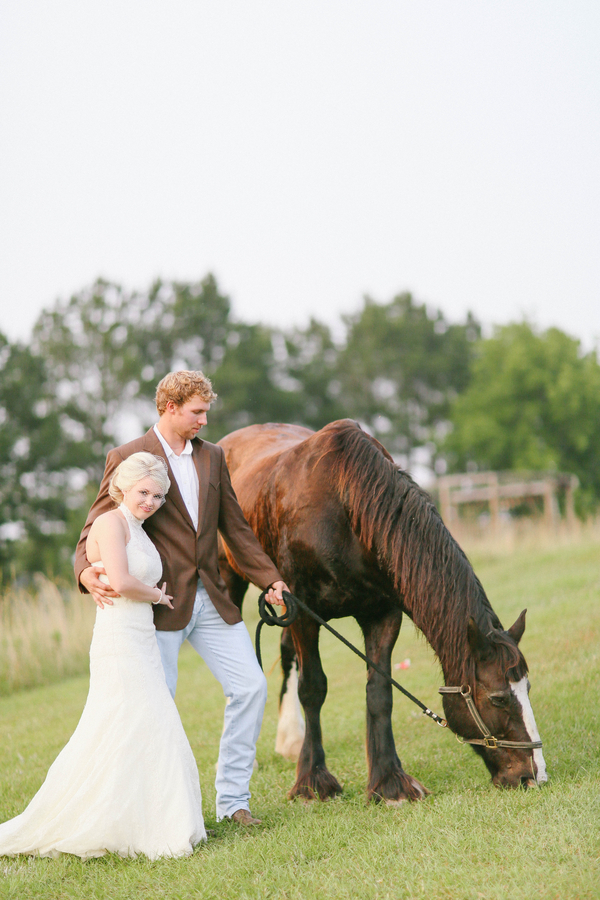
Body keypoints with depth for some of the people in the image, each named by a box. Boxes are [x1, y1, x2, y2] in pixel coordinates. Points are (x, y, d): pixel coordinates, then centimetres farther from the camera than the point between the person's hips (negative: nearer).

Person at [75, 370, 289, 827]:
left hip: (213, 600, 6)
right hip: (162, 603, -5)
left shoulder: (213, 456, 12)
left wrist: (271, 580, 11)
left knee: (250, 686, 1)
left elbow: (236, 528, 16)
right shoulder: (128, 458, -5)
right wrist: (88, 571, -26)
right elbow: (98, 527, -7)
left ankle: (232, 797, 12)